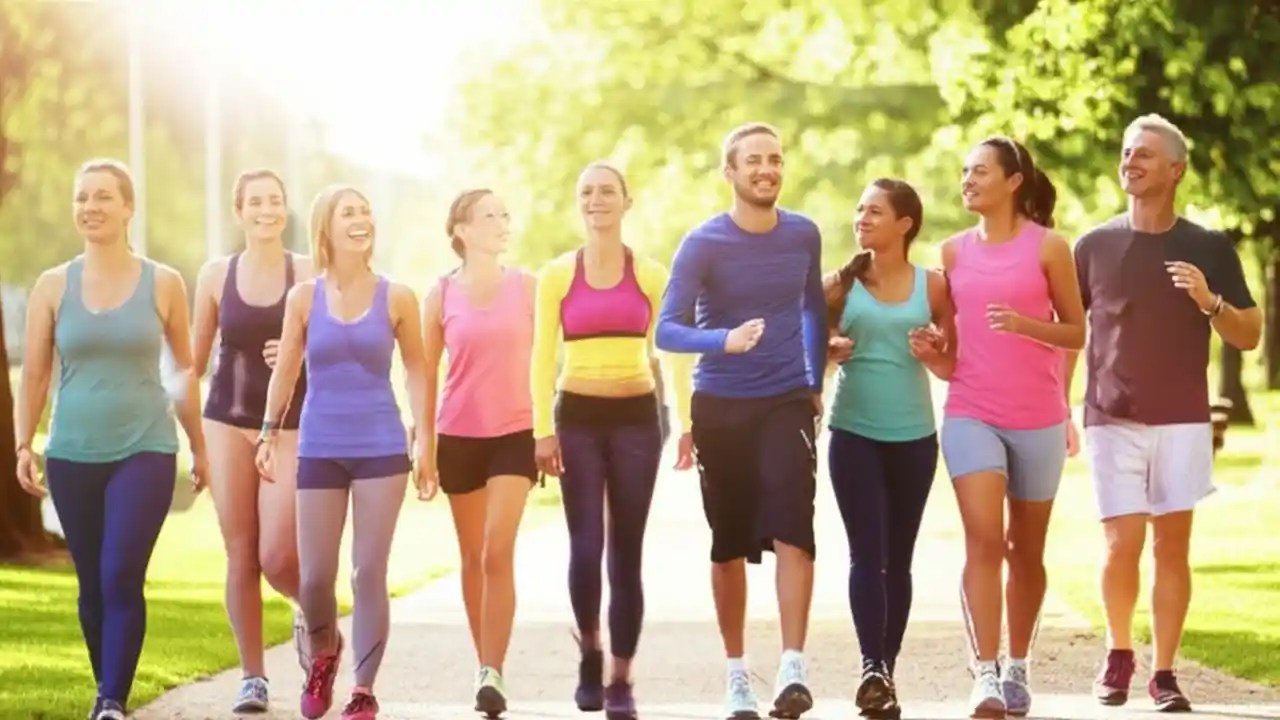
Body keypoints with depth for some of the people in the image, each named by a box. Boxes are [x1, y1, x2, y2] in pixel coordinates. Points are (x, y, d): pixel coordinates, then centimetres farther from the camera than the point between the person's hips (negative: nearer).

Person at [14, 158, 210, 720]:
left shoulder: (163, 284, 1)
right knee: (91, 585, 8)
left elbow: (185, 370, 9)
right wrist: (24, 446, -5)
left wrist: (199, 448, 12)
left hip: (145, 450, -2)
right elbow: (34, 375, 5)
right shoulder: (53, 286, 3)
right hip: (73, 455, 2)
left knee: (122, 577, -15)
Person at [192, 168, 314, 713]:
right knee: (240, 556, 3)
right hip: (228, 424, 2)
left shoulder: (308, 274, -1)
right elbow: (195, 359, 11)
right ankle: (252, 677, 13)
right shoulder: (216, 275, 5)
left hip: (291, 427, -2)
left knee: (278, 558, -9)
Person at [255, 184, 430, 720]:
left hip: (381, 449, -1)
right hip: (319, 451, 1)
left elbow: (416, 372, 6)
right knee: (314, 577, 2)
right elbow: (285, 370, 9)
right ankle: (322, 655, 33)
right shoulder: (304, 297, 1)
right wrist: (269, 433, 5)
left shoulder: (396, 298, -1)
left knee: (369, 573, -2)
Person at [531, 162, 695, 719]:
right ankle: (590, 653, 16)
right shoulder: (557, 275, 4)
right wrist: (542, 430, -6)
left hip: (636, 418, 0)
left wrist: (687, 425, -4)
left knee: (626, 551, 1)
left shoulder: (650, 275, 4)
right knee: (585, 547, -9)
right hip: (577, 418, 0)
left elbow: (675, 354, 4)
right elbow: (543, 357, 2)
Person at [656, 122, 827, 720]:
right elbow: (667, 330, -16)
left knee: (792, 530, -16)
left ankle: (793, 668, -21)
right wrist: (725, 340, -33)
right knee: (730, 543, 6)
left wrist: (816, 383, 18)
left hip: (787, 403, 1)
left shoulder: (804, 236, 3)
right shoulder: (703, 244, -8)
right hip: (720, 407, -1)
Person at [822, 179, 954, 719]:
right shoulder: (842, 282, 4)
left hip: (913, 436, 1)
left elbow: (954, 368, 9)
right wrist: (831, 350, -11)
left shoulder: (933, 286, 4)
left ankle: (887, 670, 14)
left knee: (898, 557, 7)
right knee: (866, 552, -12)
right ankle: (871, 668, -20)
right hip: (853, 432, -1)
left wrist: (933, 355, -12)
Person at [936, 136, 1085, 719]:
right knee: (983, 541, -15)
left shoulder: (1048, 247, -1)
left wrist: (1026, 324, -16)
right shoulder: (954, 252, 8)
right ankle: (986, 673, -20)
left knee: (1026, 549, 10)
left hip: (1038, 419, -1)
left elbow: (1076, 332, 1)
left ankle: (1018, 668, 25)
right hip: (970, 414, 1)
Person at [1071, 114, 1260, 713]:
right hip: (1112, 420, 0)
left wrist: (1209, 301, -15)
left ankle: (1164, 672, 5)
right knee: (1123, 545, -7)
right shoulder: (1095, 246, 5)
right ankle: (1118, 654, 15)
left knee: (1172, 544, -1)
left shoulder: (1209, 249, 4)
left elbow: (1249, 336, 4)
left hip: (1183, 421, 0)